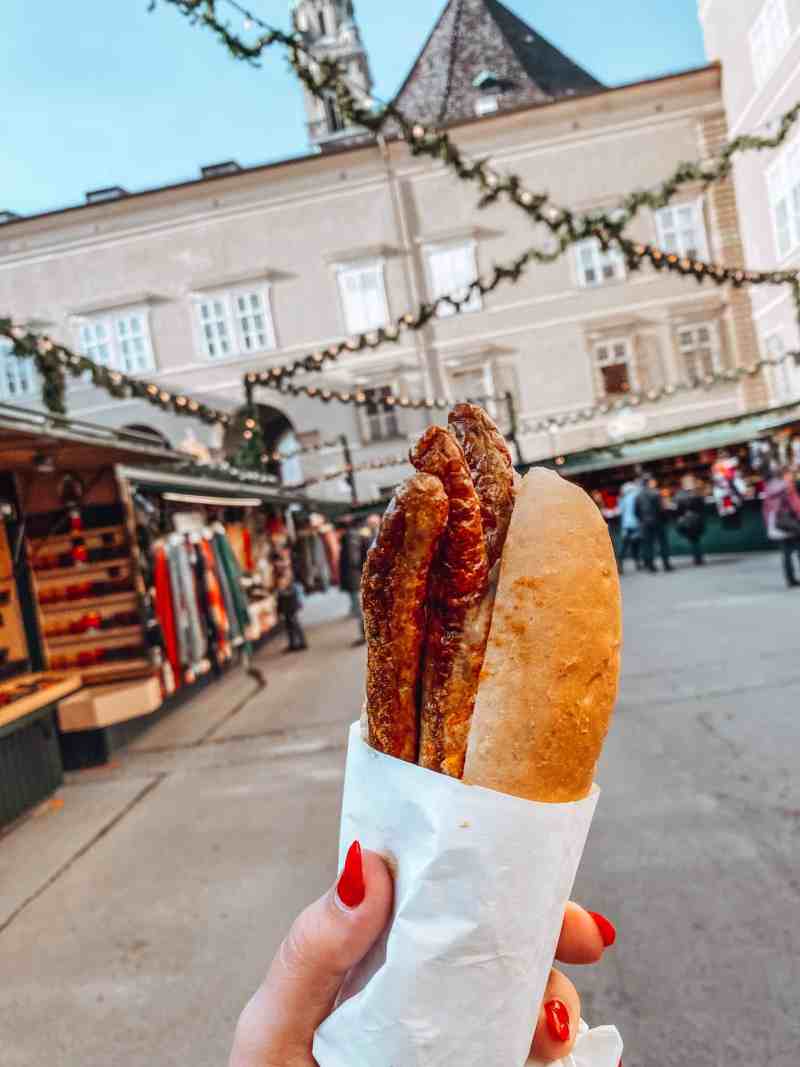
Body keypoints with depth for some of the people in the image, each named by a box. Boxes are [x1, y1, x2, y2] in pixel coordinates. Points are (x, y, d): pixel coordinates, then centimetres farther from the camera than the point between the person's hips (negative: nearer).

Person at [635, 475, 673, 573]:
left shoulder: (638, 495, 3)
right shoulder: (655, 493, -11)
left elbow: (636, 510, 4)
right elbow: (661, 508, -13)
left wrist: (641, 519, 13)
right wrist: (664, 518, 1)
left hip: (645, 522, 4)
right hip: (657, 521, -4)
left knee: (648, 543, 7)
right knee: (662, 542, 5)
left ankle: (650, 565, 6)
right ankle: (666, 564, 6)